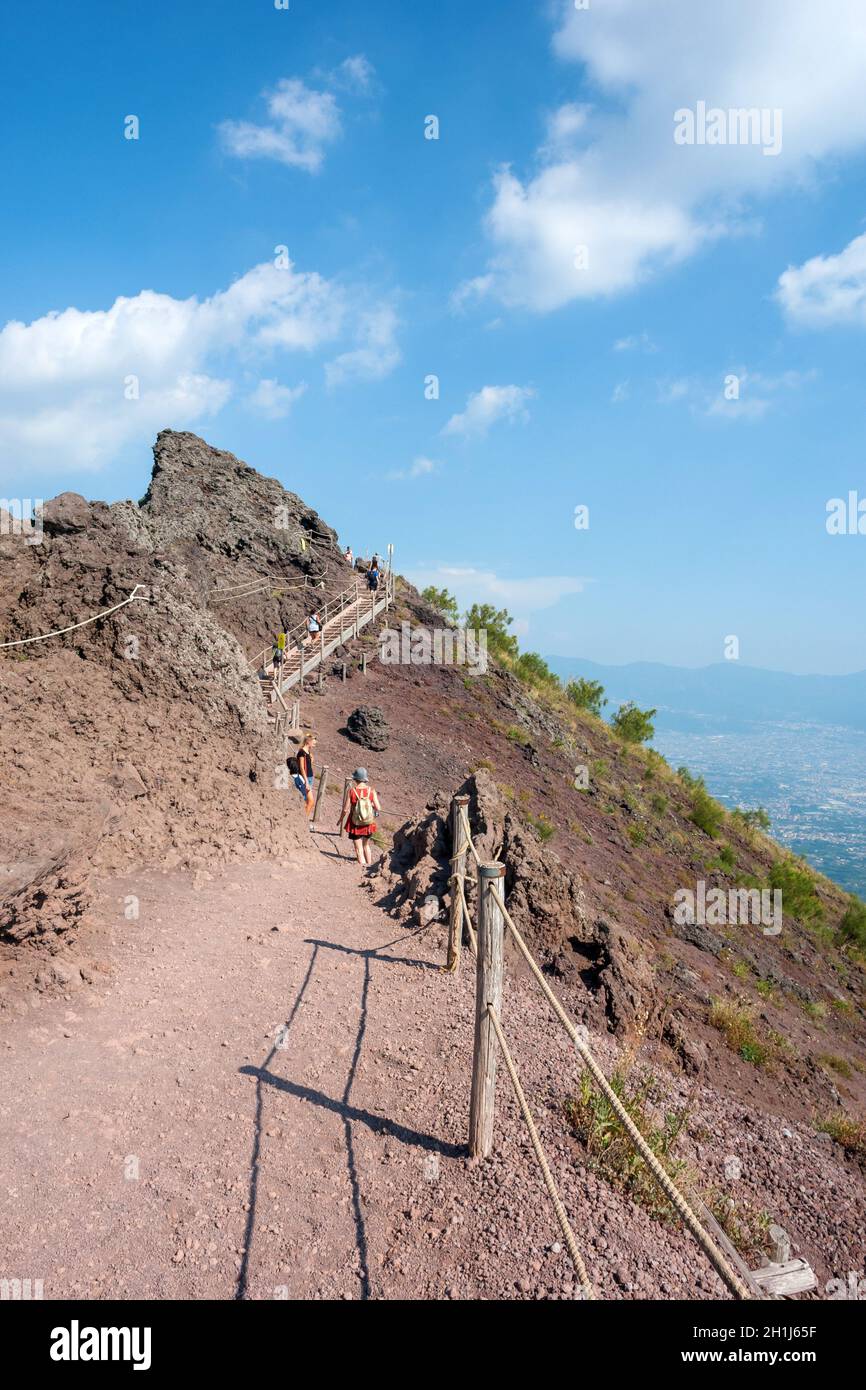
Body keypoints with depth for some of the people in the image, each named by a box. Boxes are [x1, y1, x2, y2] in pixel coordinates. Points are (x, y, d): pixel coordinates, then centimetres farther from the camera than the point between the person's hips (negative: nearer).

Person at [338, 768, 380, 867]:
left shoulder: (350, 790, -15)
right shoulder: (371, 790, -10)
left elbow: (345, 808, -13)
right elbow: (378, 808, -11)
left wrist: (340, 819, 5)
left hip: (355, 823, -3)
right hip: (368, 823, 3)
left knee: (359, 849, 6)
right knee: (366, 845, 25)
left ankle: (363, 866, -1)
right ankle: (369, 865, 33)